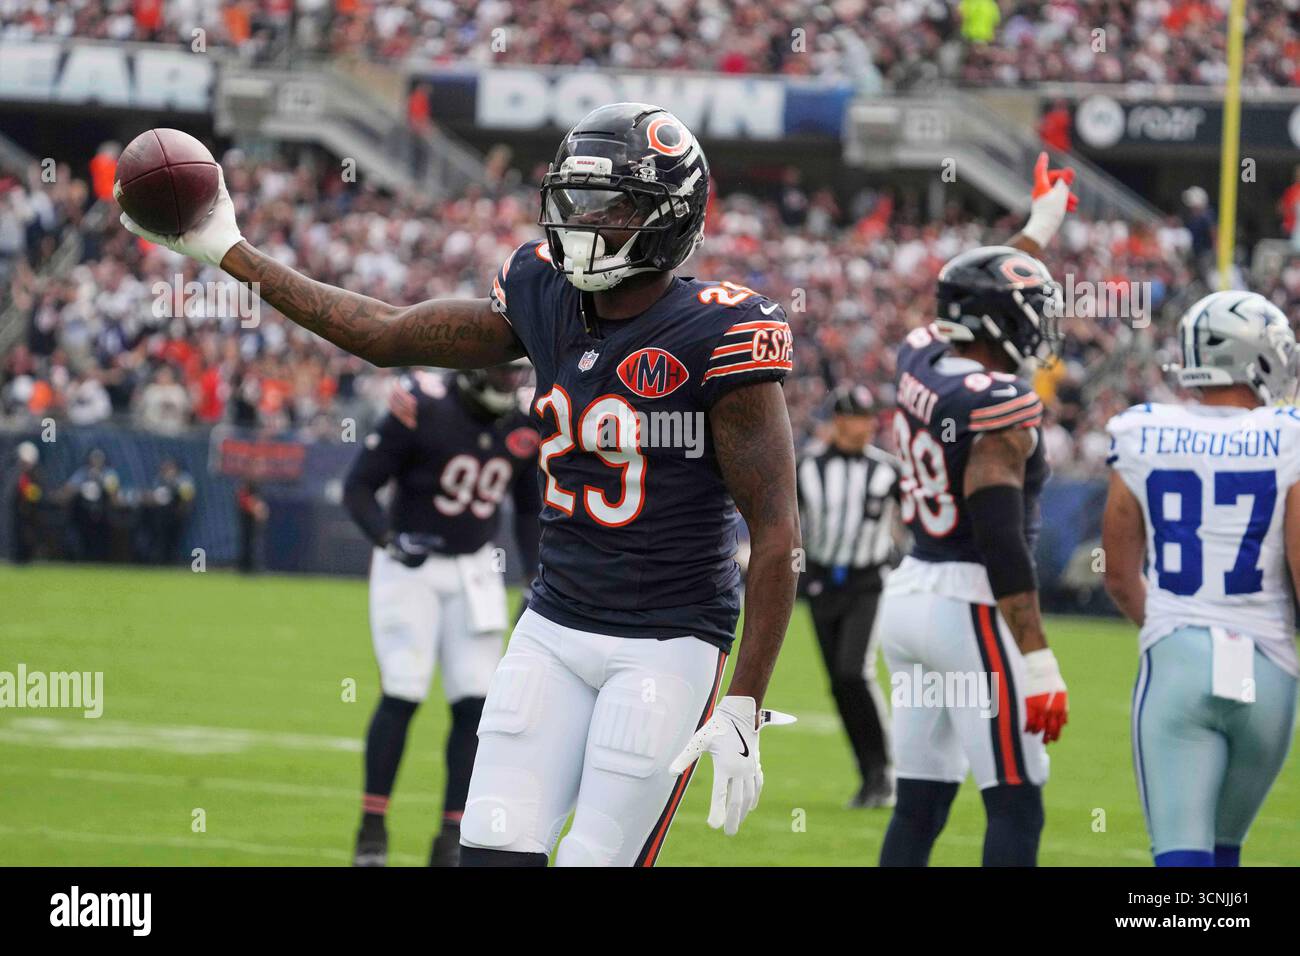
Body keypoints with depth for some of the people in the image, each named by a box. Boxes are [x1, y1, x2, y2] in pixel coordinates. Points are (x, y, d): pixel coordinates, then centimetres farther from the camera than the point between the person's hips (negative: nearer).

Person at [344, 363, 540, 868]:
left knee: (474, 701, -2)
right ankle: (372, 827, 0)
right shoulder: (422, 411, -17)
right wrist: (390, 540, -28)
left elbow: (529, 510, 15)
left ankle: (453, 835, 5)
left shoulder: (525, 428, 0)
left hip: (475, 571, 5)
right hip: (411, 567, -5)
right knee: (402, 693, -11)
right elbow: (358, 487, -12)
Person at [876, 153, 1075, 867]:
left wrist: (1044, 220, 44)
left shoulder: (920, 361, 7)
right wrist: (1038, 660, -21)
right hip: (972, 608, -9)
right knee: (1015, 809, -5)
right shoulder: (1001, 406, -17)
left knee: (918, 808, 11)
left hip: (908, 593, 9)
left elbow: (982, 298, 28)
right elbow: (1002, 545, -21)